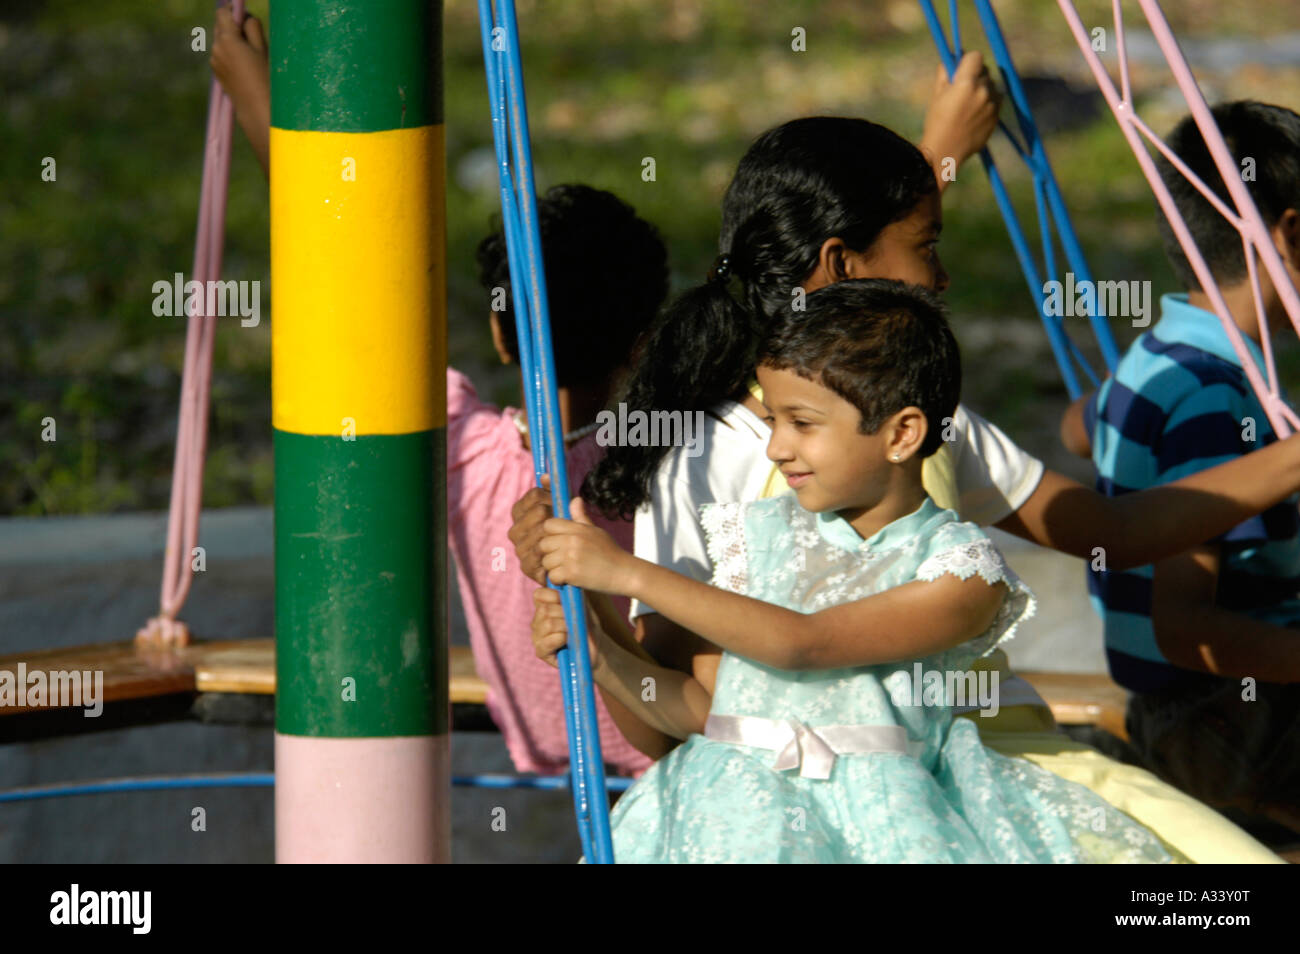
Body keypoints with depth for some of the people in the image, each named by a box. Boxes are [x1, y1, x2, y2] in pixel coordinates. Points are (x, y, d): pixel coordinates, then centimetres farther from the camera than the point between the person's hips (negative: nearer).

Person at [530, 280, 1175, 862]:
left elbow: (805, 644, -16)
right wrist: (600, 656, -1)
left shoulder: (964, 572, -4)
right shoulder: (759, 533, 12)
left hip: (880, 818, -3)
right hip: (746, 809, 3)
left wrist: (629, 573, -17)